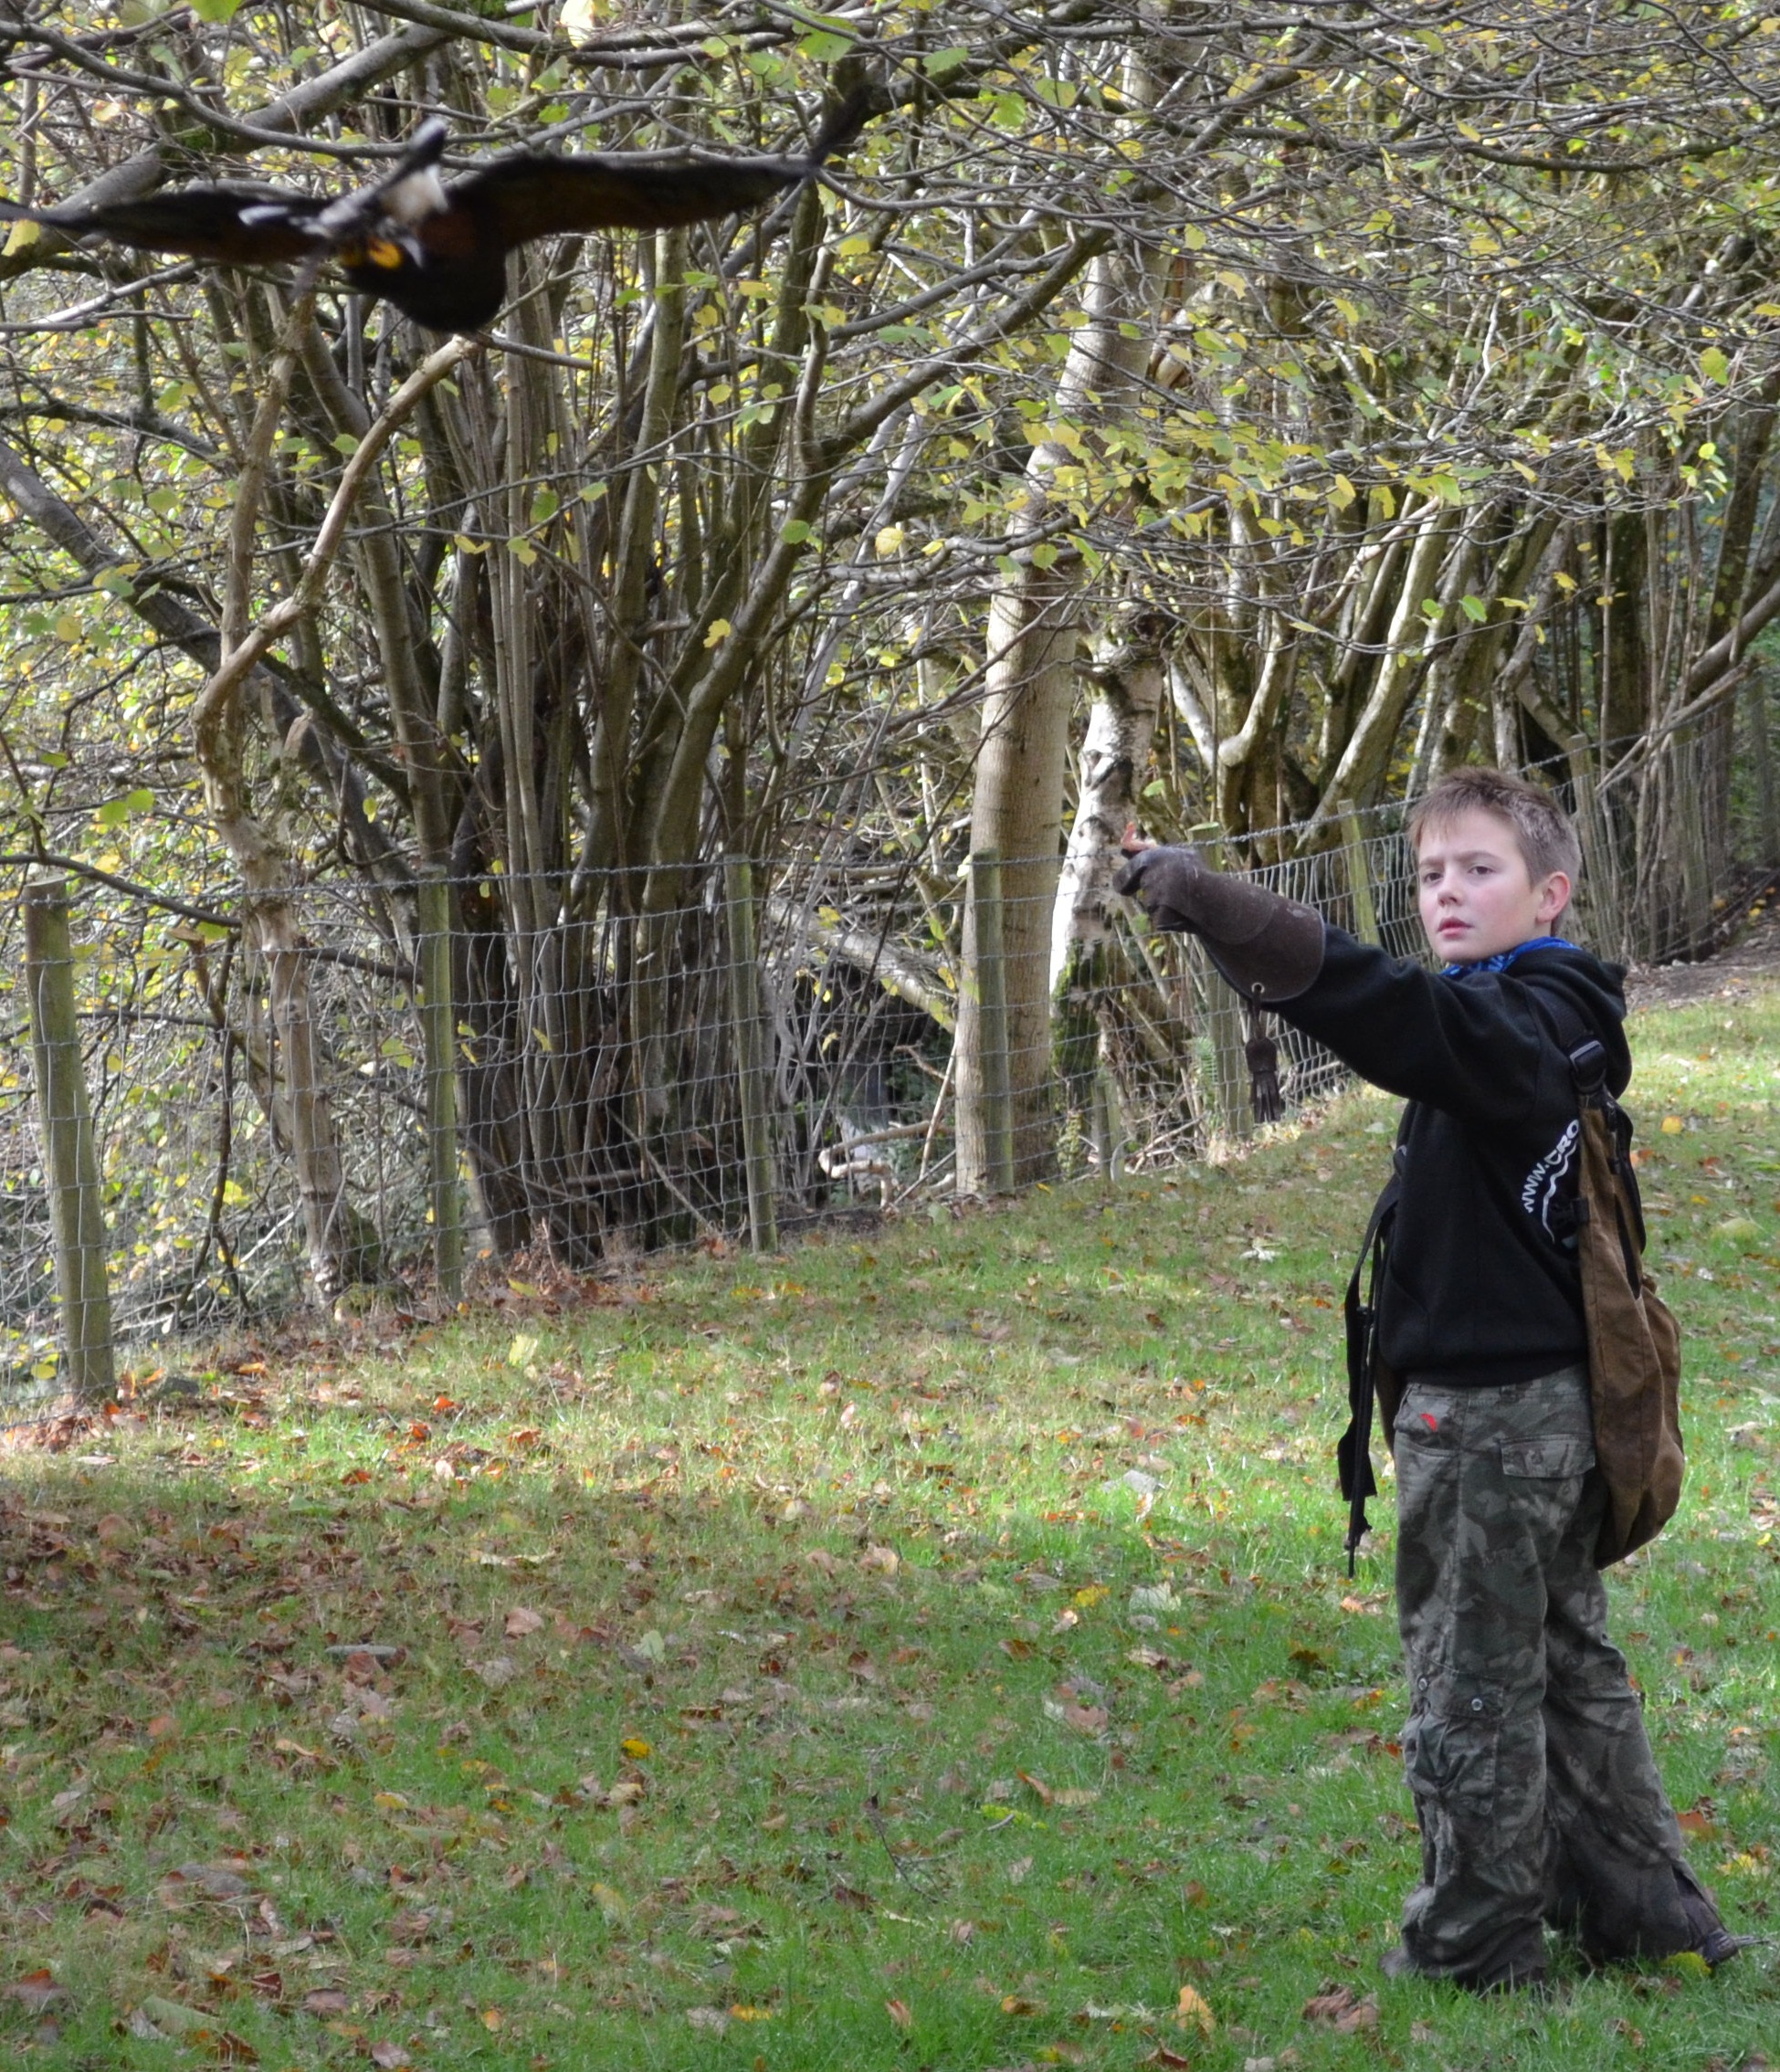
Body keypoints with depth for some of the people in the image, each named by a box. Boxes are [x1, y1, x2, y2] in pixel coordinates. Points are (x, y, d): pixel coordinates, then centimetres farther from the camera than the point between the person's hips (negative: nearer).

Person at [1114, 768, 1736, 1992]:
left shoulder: (1517, 1020, -21)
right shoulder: (1553, 1022, 14)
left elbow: (1401, 1015, -39)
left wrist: (1233, 917, -51)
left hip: (1487, 1404, -10)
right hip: (1553, 1395, 10)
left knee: (1475, 1679, 0)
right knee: (1568, 1658, 19)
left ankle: (1476, 1946, 9)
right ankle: (1639, 1902, 27)